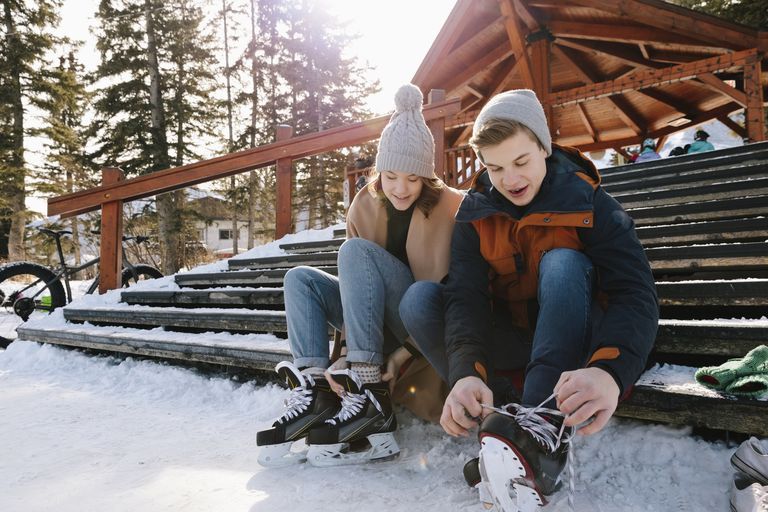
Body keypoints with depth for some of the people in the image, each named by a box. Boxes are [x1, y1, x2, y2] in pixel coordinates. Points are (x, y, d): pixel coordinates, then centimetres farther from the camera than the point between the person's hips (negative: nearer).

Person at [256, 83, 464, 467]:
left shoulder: (451, 206, -11)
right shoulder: (364, 206, 1)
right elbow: (353, 281, -6)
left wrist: (402, 354, -24)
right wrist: (347, 357, -20)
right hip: (380, 321, 5)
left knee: (355, 250, -25)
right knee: (300, 279, -9)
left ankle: (369, 392, -31)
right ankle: (312, 389, -24)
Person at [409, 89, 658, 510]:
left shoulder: (589, 204, -12)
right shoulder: (474, 212, -6)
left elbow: (637, 294, -24)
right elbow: (465, 297, -19)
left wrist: (610, 370, -45)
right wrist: (466, 371, -39)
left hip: (577, 337, -2)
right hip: (508, 337, 3)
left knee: (563, 262, -32)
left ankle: (544, 426, -45)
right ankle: (500, 429, -29)